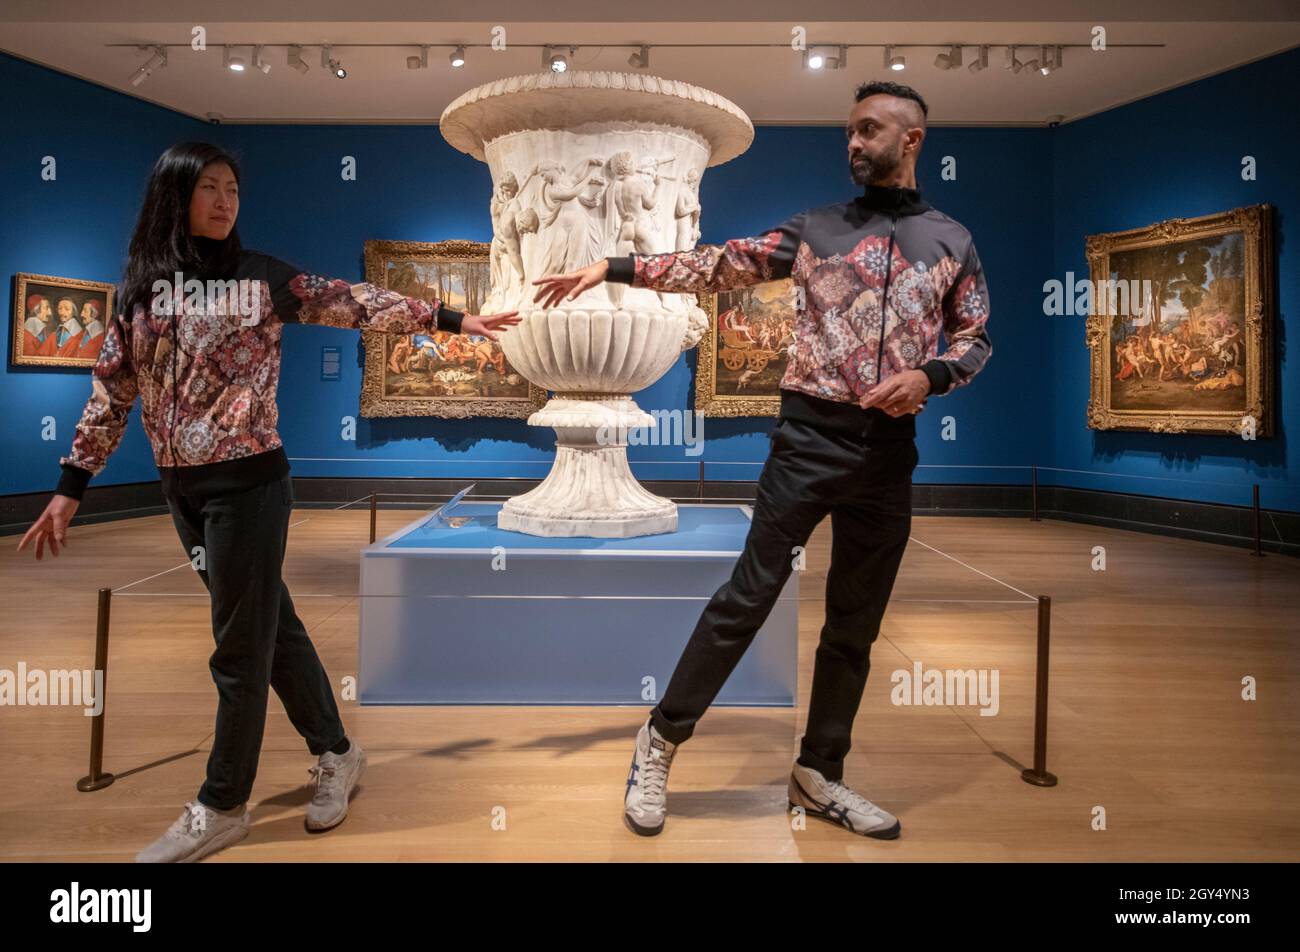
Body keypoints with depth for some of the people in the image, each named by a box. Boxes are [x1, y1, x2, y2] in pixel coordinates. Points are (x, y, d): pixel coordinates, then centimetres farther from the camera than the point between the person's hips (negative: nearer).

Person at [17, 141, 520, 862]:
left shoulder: (264, 278, -1)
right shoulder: (139, 288, 9)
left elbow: (356, 304, -2)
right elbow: (111, 391, 11)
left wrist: (449, 317, -7)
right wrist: (71, 485, 9)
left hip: (248, 483, -4)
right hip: (180, 491, 5)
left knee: (241, 646, 2)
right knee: (270, 627, 13)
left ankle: (221, 808, 18)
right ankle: (336, 752, 30)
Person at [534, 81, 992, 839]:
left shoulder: (953, 241, 12)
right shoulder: (816, 228, 7)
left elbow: (976, 340, 14)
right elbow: (720, 265, 1)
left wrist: (929, 376, -8)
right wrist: (613, 268, -8)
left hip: (891, 451, 3)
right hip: (812, 436, -3)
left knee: (856, 622, 9)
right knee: (750, 593, -4)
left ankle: (819, 775, 24)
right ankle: (661, 741, 12)